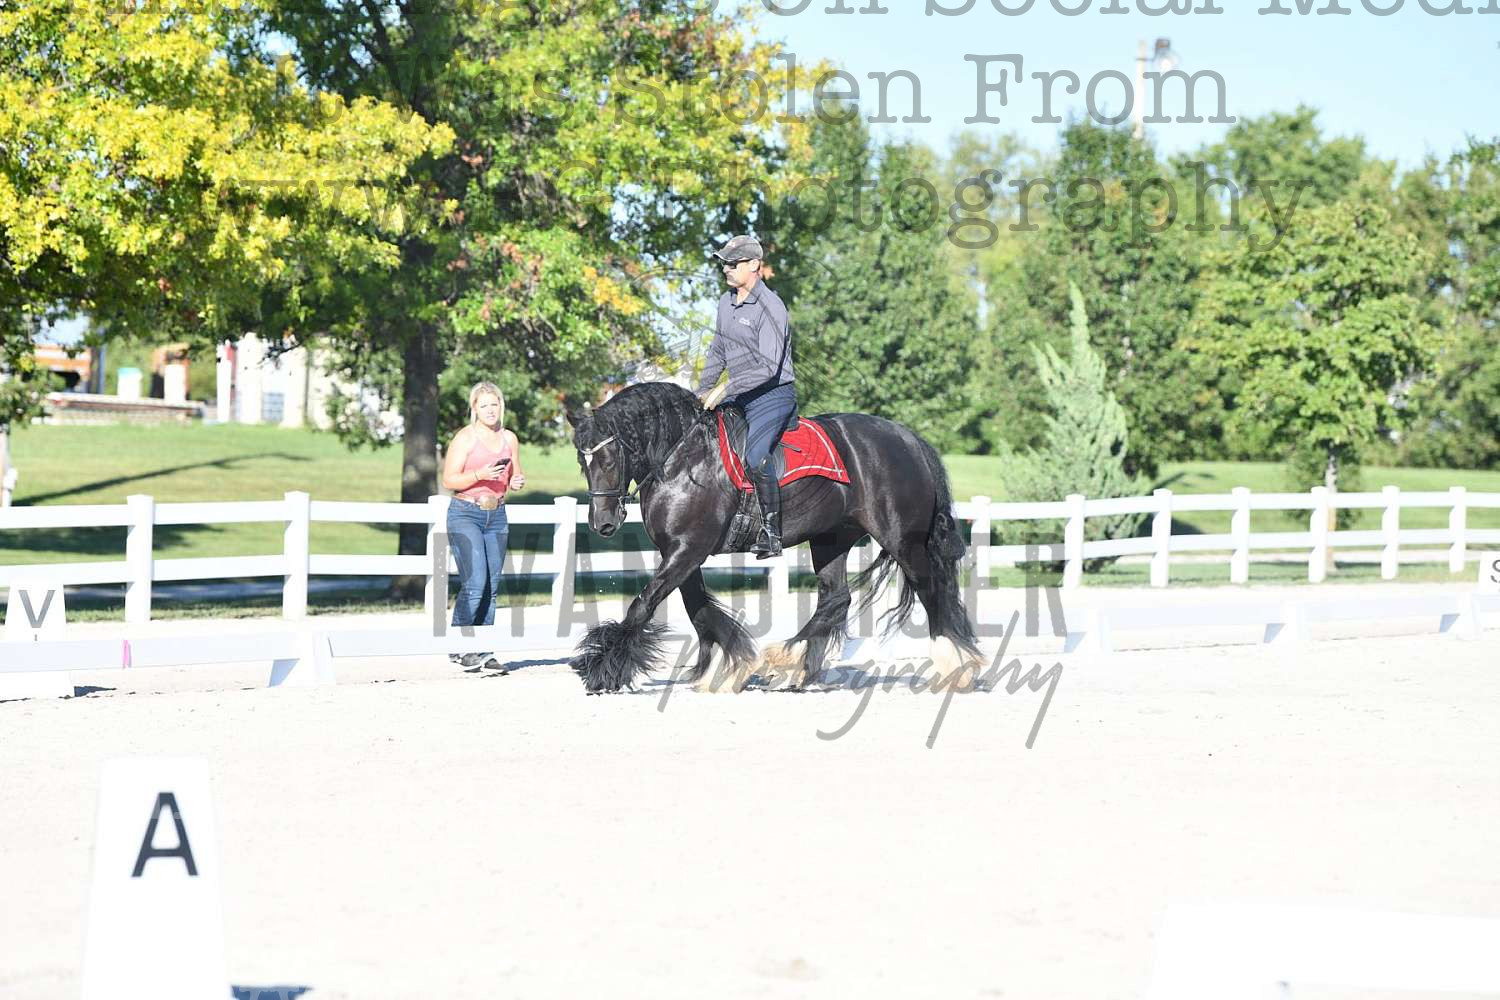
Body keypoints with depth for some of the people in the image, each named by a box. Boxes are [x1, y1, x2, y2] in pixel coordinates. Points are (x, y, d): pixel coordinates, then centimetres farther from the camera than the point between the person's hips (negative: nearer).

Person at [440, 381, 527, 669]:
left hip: (497, 516, 5)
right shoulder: (465, 438, -6)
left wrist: (517, 482, -3)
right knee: (475, 582, -15)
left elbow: (515, 477, 21)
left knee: (492, 586, 2)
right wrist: (480, 475, -22)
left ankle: (482, 650, 7)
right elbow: (449, 480, -9)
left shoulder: (509, 439, 10)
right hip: (465, 515, -5)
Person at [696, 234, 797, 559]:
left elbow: (768, 366, -24)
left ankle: (772, 532, -24)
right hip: (740, 398, 9)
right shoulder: (726, 302, 10)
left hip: (773, 395, -9)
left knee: (755, 453, -30)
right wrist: (702, 392, 16)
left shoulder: (770, 307, -17)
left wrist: (727, 389, -27)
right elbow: (717, 353, 23)